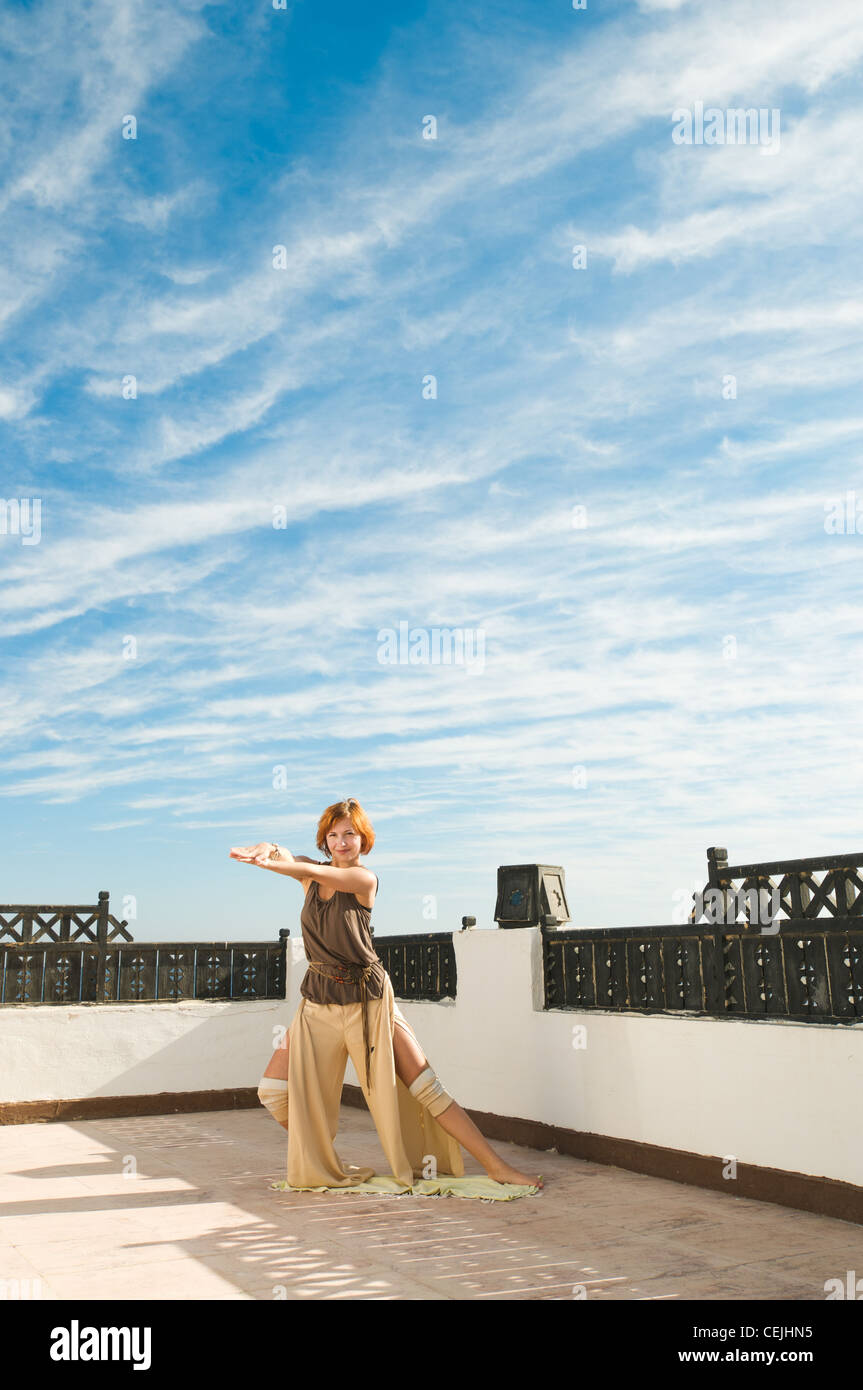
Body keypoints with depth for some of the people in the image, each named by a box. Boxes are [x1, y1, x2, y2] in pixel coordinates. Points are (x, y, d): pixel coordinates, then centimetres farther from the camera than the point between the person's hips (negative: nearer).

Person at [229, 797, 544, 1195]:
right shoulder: (311, 874, 6)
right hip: (319, 1002, 5)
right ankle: (323, 1165, 18)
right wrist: (268, 847, -42)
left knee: (426, 1090, -5)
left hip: (368, 1000, -4)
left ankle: (497, 1166, 2)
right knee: (273, 1092, -4)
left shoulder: (364, 878, -9)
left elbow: (313, 871, -26)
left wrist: (267, 861, -44)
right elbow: (290, 861, -16)